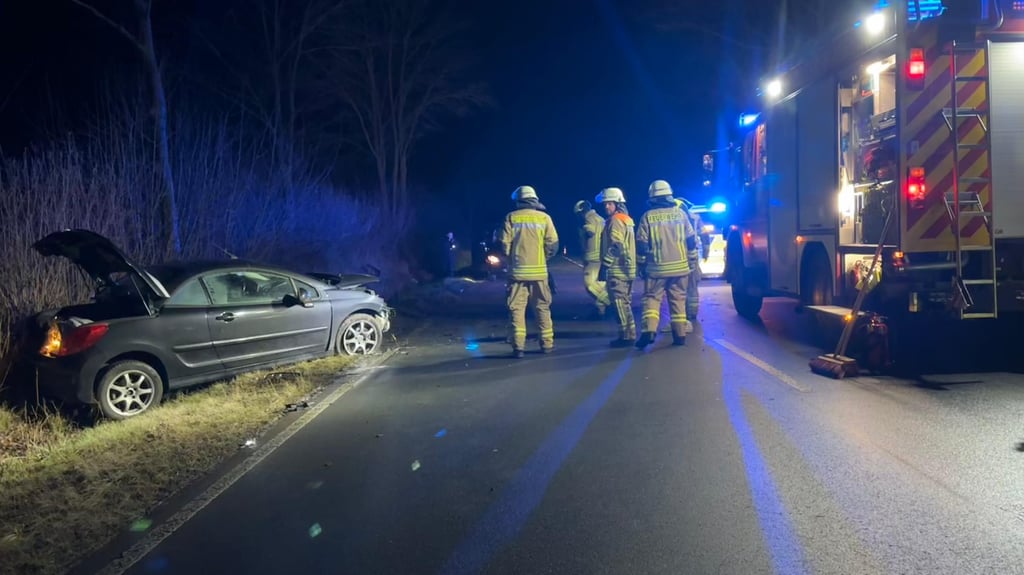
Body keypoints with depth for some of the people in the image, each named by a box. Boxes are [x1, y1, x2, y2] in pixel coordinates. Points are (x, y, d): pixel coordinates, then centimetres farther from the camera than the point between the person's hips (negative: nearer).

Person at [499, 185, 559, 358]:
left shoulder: (511, 218, -1)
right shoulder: (544, 217, 0)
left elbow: (505, 244, -5)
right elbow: (552, 244, -4)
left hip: (517, 271, -1)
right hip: (538, 271, 1)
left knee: (517, 308, 3)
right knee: (542, 308, 12)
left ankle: (518, 346, -3)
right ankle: (547, 343, 16)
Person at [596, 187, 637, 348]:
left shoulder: (615, 221, -12)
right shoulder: (626, 219, 18)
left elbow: (615, 247, -20)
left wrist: (605, 265, -18)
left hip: (617, 270, -10)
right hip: (628, 269, 10)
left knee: (620, 303, -8)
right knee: (625, 303, 14)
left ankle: (626, 336, -7)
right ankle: (629, 334, 19)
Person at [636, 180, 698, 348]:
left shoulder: (647, 216, -3)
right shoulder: (680, 213, 4)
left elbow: (642, 245, -3)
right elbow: (691, 240, 7)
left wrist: (642, 265, 7)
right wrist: (691, 260, 17)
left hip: (657, 268, -2)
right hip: (680, 266, 2)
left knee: (651, 298, 3)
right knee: (678, 300, 10)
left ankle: (649, 330, -15)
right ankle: (680, 334, 10)